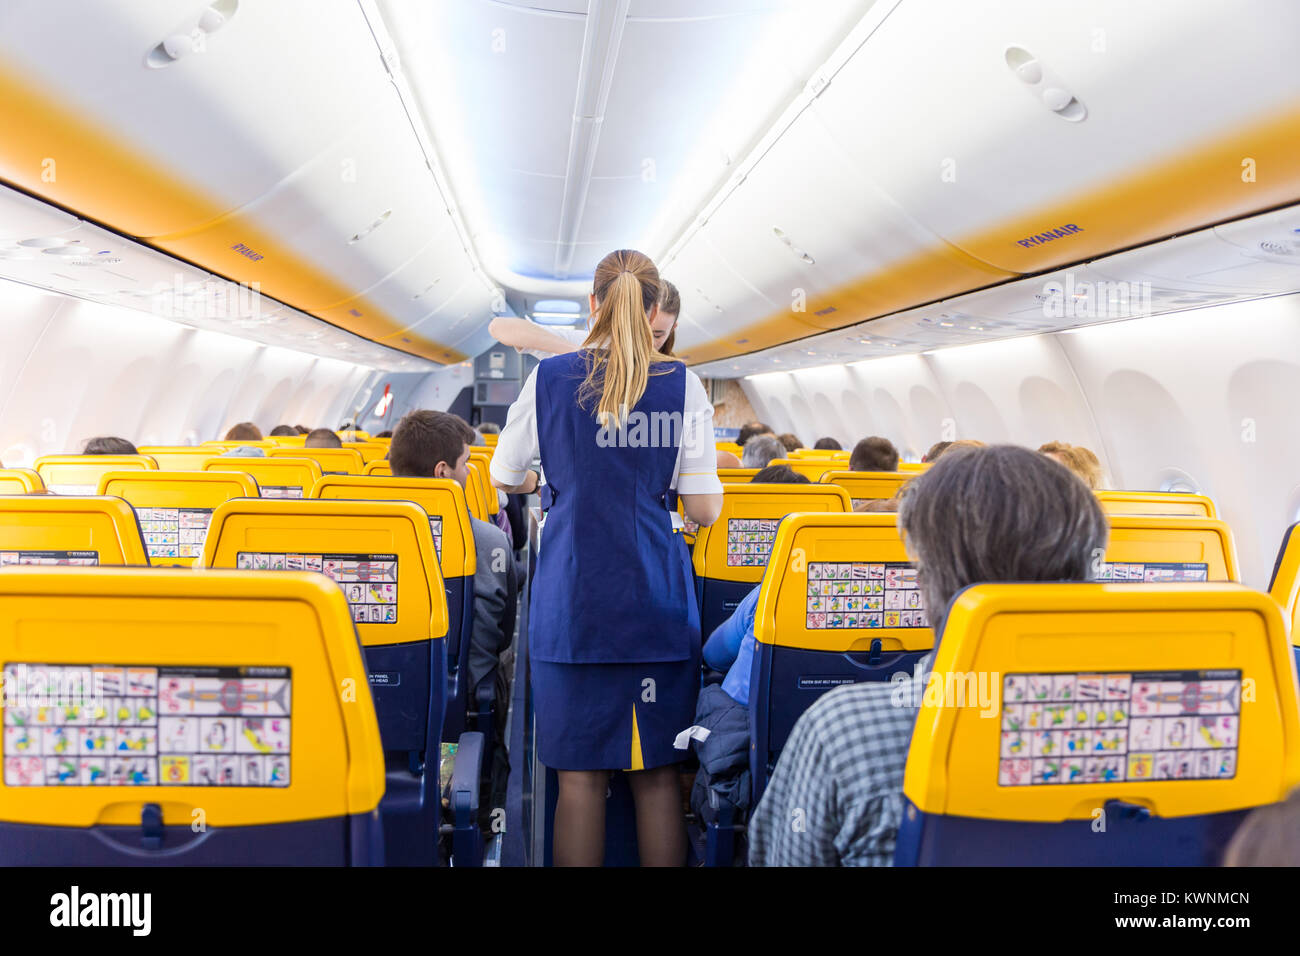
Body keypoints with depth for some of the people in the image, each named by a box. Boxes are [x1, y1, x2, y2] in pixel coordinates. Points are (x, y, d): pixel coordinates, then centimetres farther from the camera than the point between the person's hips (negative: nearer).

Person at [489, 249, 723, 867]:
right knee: (657, 772, 9)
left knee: (580, 771, 6)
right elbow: (705, 509, -2)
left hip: (573, 604, 0)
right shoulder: (682, 384, 0)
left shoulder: (551, 378, 1)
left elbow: (505, 477, 13)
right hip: (658, 604, 1)